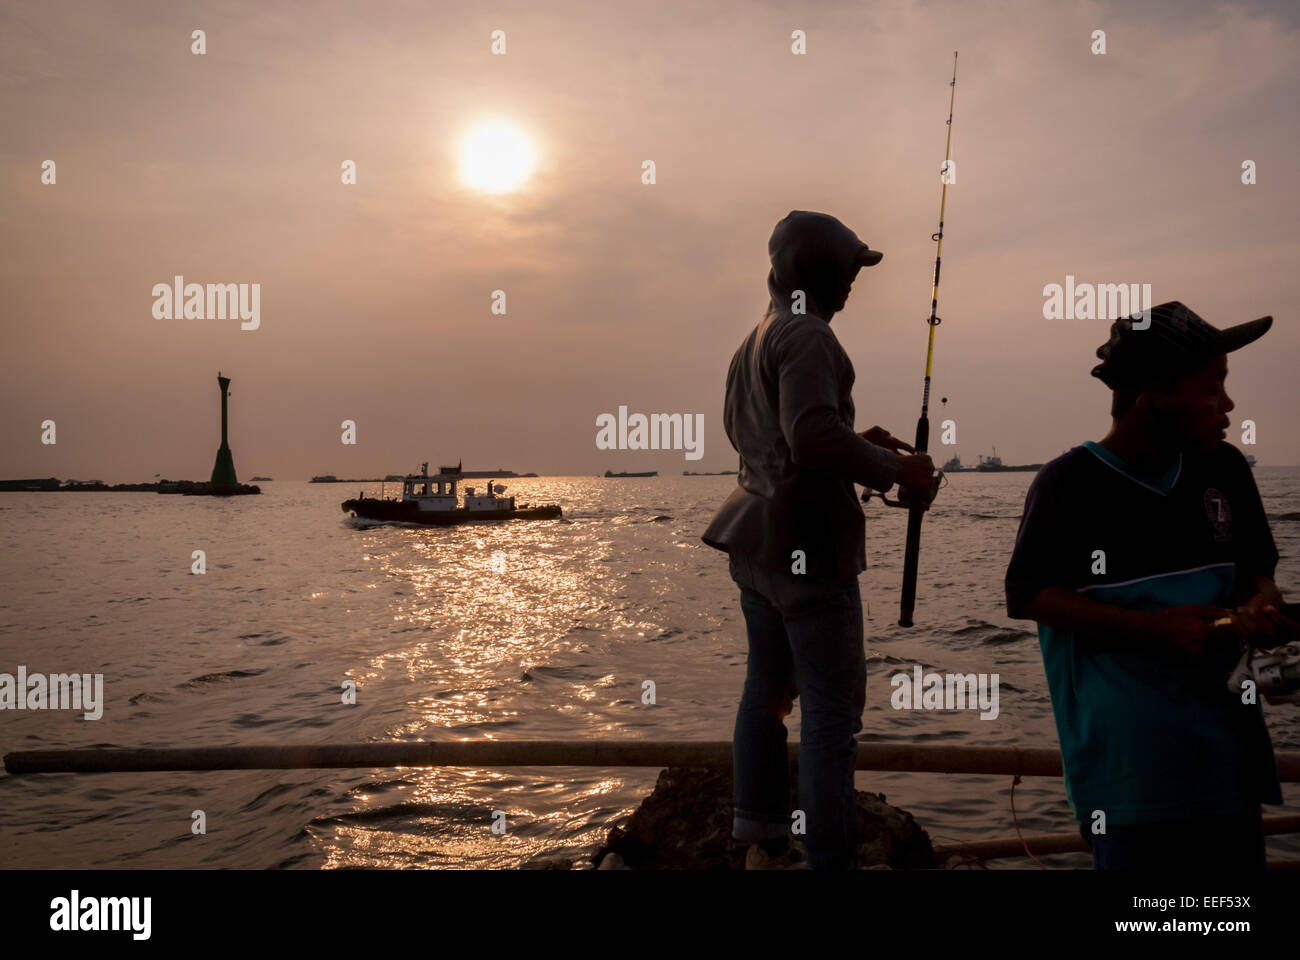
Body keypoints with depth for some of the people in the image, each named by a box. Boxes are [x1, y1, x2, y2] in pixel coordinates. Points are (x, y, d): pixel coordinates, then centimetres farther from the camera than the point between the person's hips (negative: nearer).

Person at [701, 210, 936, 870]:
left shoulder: (754, 340, 16)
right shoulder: (807, 336, -14)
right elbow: (815, 440, -28)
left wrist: (857, 442, 21)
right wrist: (894, 467, -13)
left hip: (755, 543, 10)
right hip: (808, 548, -10)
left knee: (767, 687, 15)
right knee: (833, 705, -4)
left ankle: (760, 843, 24)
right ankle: (829, 860, -1)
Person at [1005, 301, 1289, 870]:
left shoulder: (1223, 470, 5)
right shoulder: (1069, 486, -11)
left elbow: (1254, 567, 17)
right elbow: (1026, 595, -10)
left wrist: (1258, 602, -9)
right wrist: (1152, 627, -19)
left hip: (1226, 742, 6)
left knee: (1238, 856, 10)